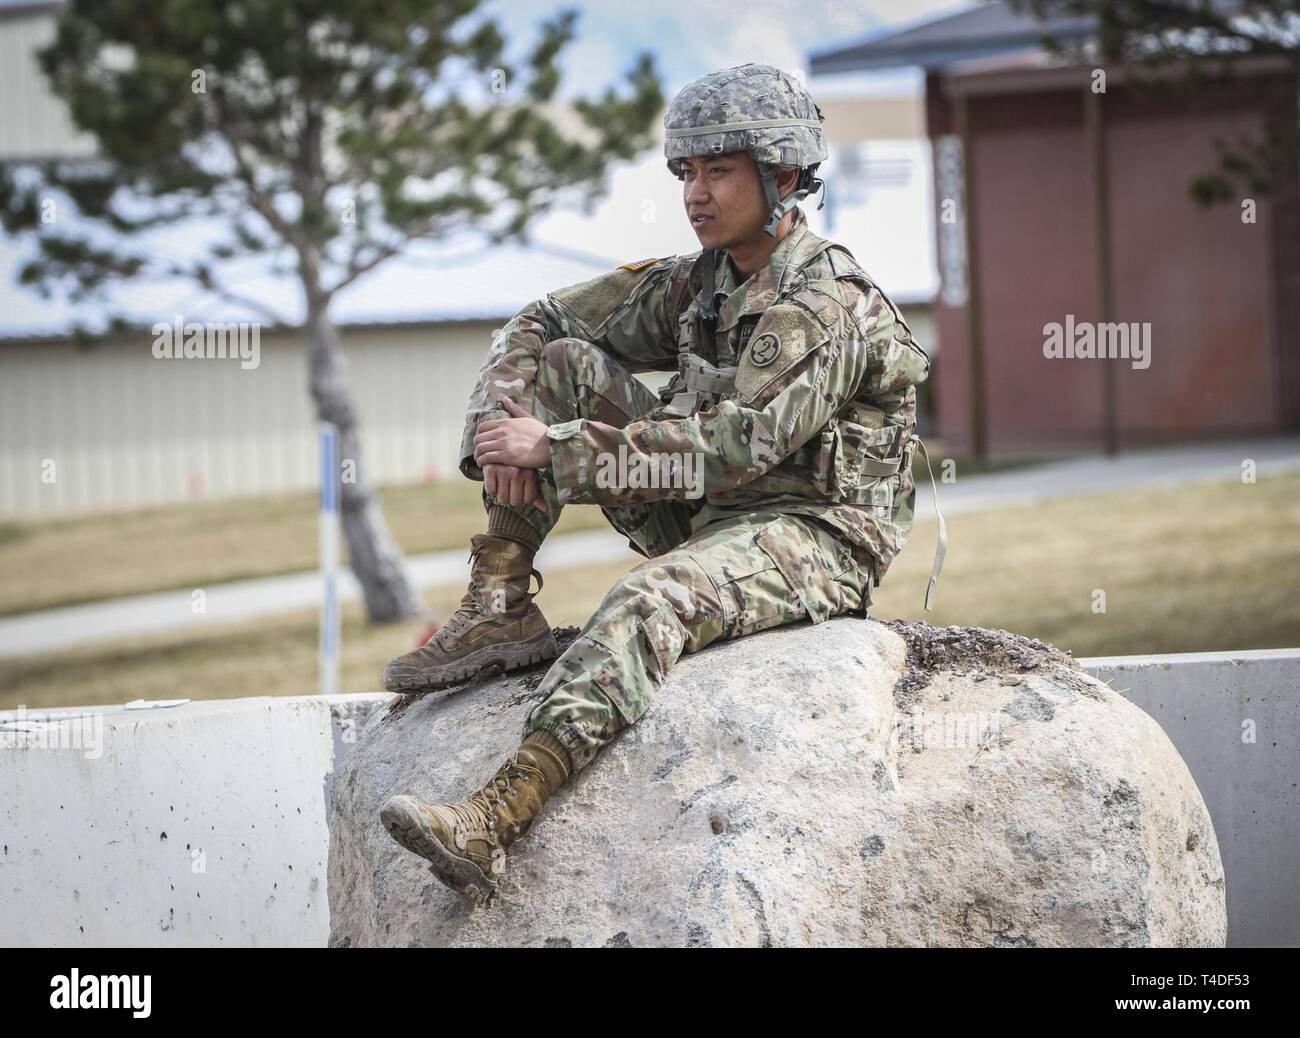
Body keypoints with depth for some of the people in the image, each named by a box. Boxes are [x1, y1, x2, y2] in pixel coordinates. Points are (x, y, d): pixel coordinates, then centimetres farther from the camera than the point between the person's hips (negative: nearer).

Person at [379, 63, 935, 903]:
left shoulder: (829, 307, -17)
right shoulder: (700, 283, 9)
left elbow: (734, 446, -27)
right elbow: (540, 323, 13)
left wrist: (555, 449, -27)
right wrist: (505, 430, -9)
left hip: (814, 540, -9)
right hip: (704, 519, 9)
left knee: (651, 602, -40)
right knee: (552, 364, 0)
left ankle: (493, 827, -55)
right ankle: (501, 609, -9)